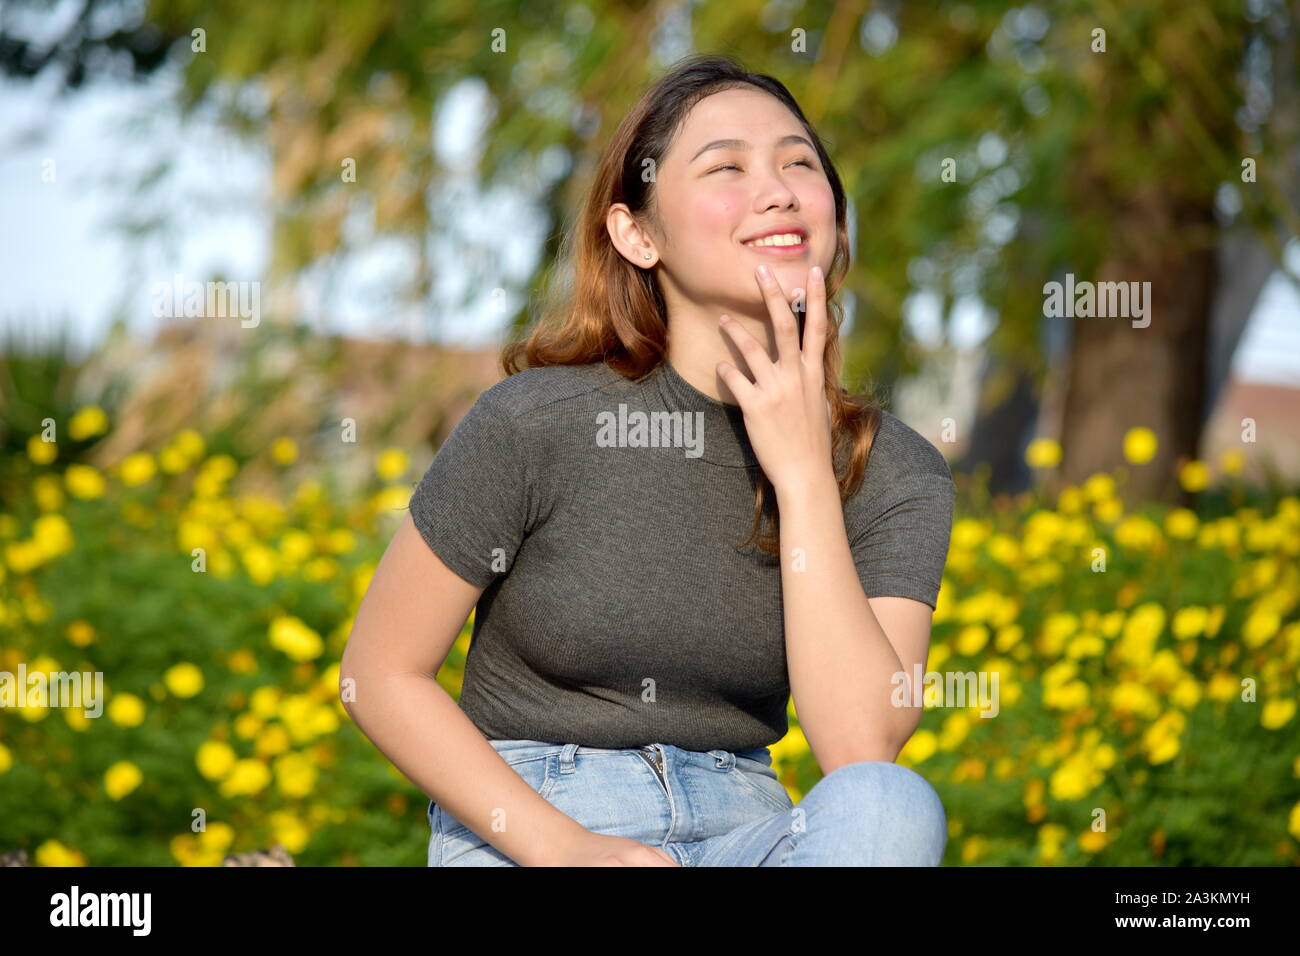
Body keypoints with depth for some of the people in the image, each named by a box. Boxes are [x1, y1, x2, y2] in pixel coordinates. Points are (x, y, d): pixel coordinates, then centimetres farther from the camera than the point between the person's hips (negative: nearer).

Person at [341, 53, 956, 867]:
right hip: (520, 834, -5)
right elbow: (381, 675, -2)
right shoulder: (534, 425, -10)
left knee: (894, 807, -31)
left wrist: (804, 476, -18)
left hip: (741, 830, 5)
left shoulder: (894, 475, -2)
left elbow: (862, 746, -15)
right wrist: (560, 844, -14)